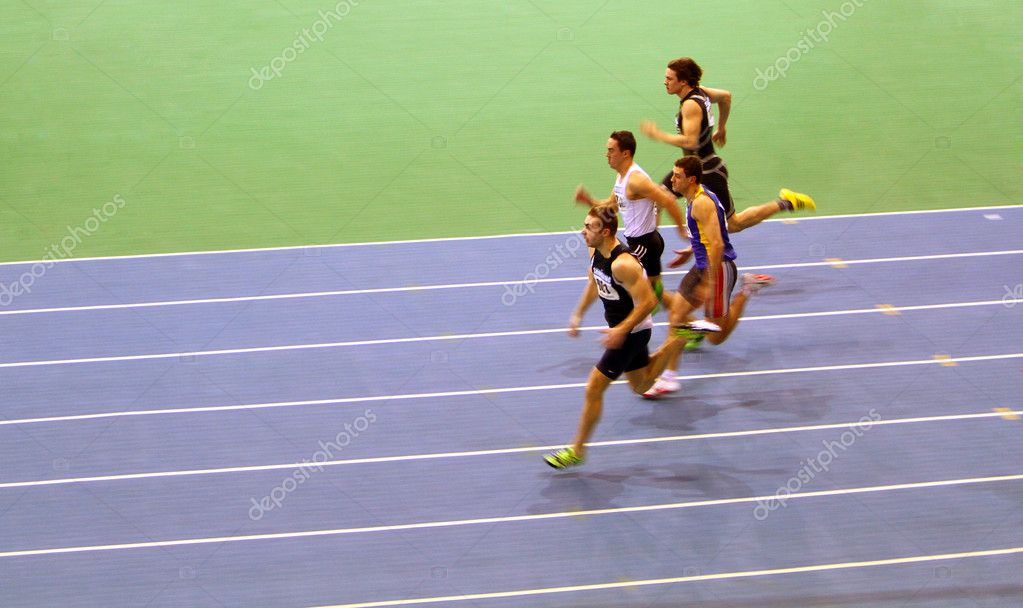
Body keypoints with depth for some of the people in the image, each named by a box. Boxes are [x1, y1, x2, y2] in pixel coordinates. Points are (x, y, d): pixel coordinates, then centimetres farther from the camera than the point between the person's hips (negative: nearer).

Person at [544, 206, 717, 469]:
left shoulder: (622, 264, -31)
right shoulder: (596, 252, -4)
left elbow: (647, 301, -29)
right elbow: (594, 284, 16)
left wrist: (621, 330, -29)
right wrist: (578, 314, 10)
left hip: (632, 331, -10)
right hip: (620, 328, 10)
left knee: (593, 389, -5)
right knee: (641, 386, 26)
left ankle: (577, 450, 8)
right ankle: (679, 336, 29)